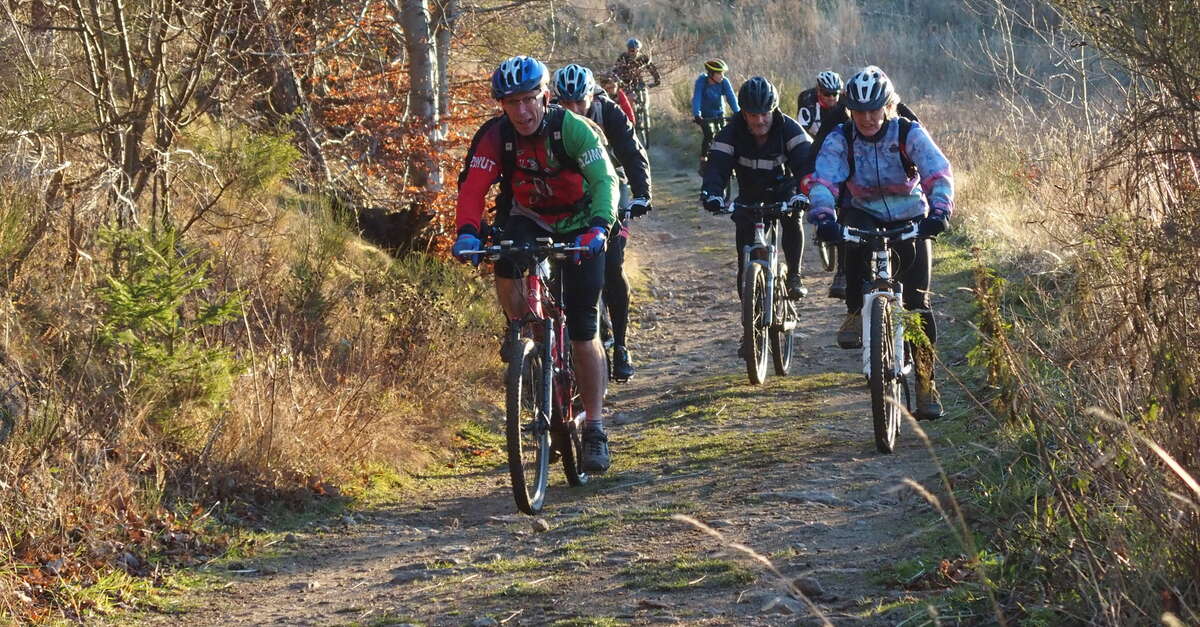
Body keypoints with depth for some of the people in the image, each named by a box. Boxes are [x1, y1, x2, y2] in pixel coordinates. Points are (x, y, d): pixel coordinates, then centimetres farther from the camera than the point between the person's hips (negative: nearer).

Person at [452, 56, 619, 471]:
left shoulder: (573, 129, -24)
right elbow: (472, 187, -24)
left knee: (583, 334, -7)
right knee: (506, 272, -31)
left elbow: (604, 180, -32)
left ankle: (595, 430, 0)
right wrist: (467, 232, -43)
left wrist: (598, 227, -49)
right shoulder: (495, 136, -16)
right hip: (529, 219, 3)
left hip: (578, 225, -2)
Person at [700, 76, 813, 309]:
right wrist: (711, 194, -51)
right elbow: (717, 167, -30)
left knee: (792, 219, -29)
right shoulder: (732, 133, -20)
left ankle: (794, 275, -13)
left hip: (783, 191, -1)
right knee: (744, 222, -25)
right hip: (750, 195, 1)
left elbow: (806, 163, -34)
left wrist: (803, 193, -53)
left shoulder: (788, 129, -23)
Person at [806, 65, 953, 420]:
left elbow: (939, 174, -27)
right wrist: (824, 217, -46)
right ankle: (855, 313, -19)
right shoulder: (839, 140, -14)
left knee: (917, 301, -8)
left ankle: (926, 381, 1)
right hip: (864, 214, 0)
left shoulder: (909, 134, -17)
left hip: (910, 220, 0)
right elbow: (823, 181, -26)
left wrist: (938, 211, -46)